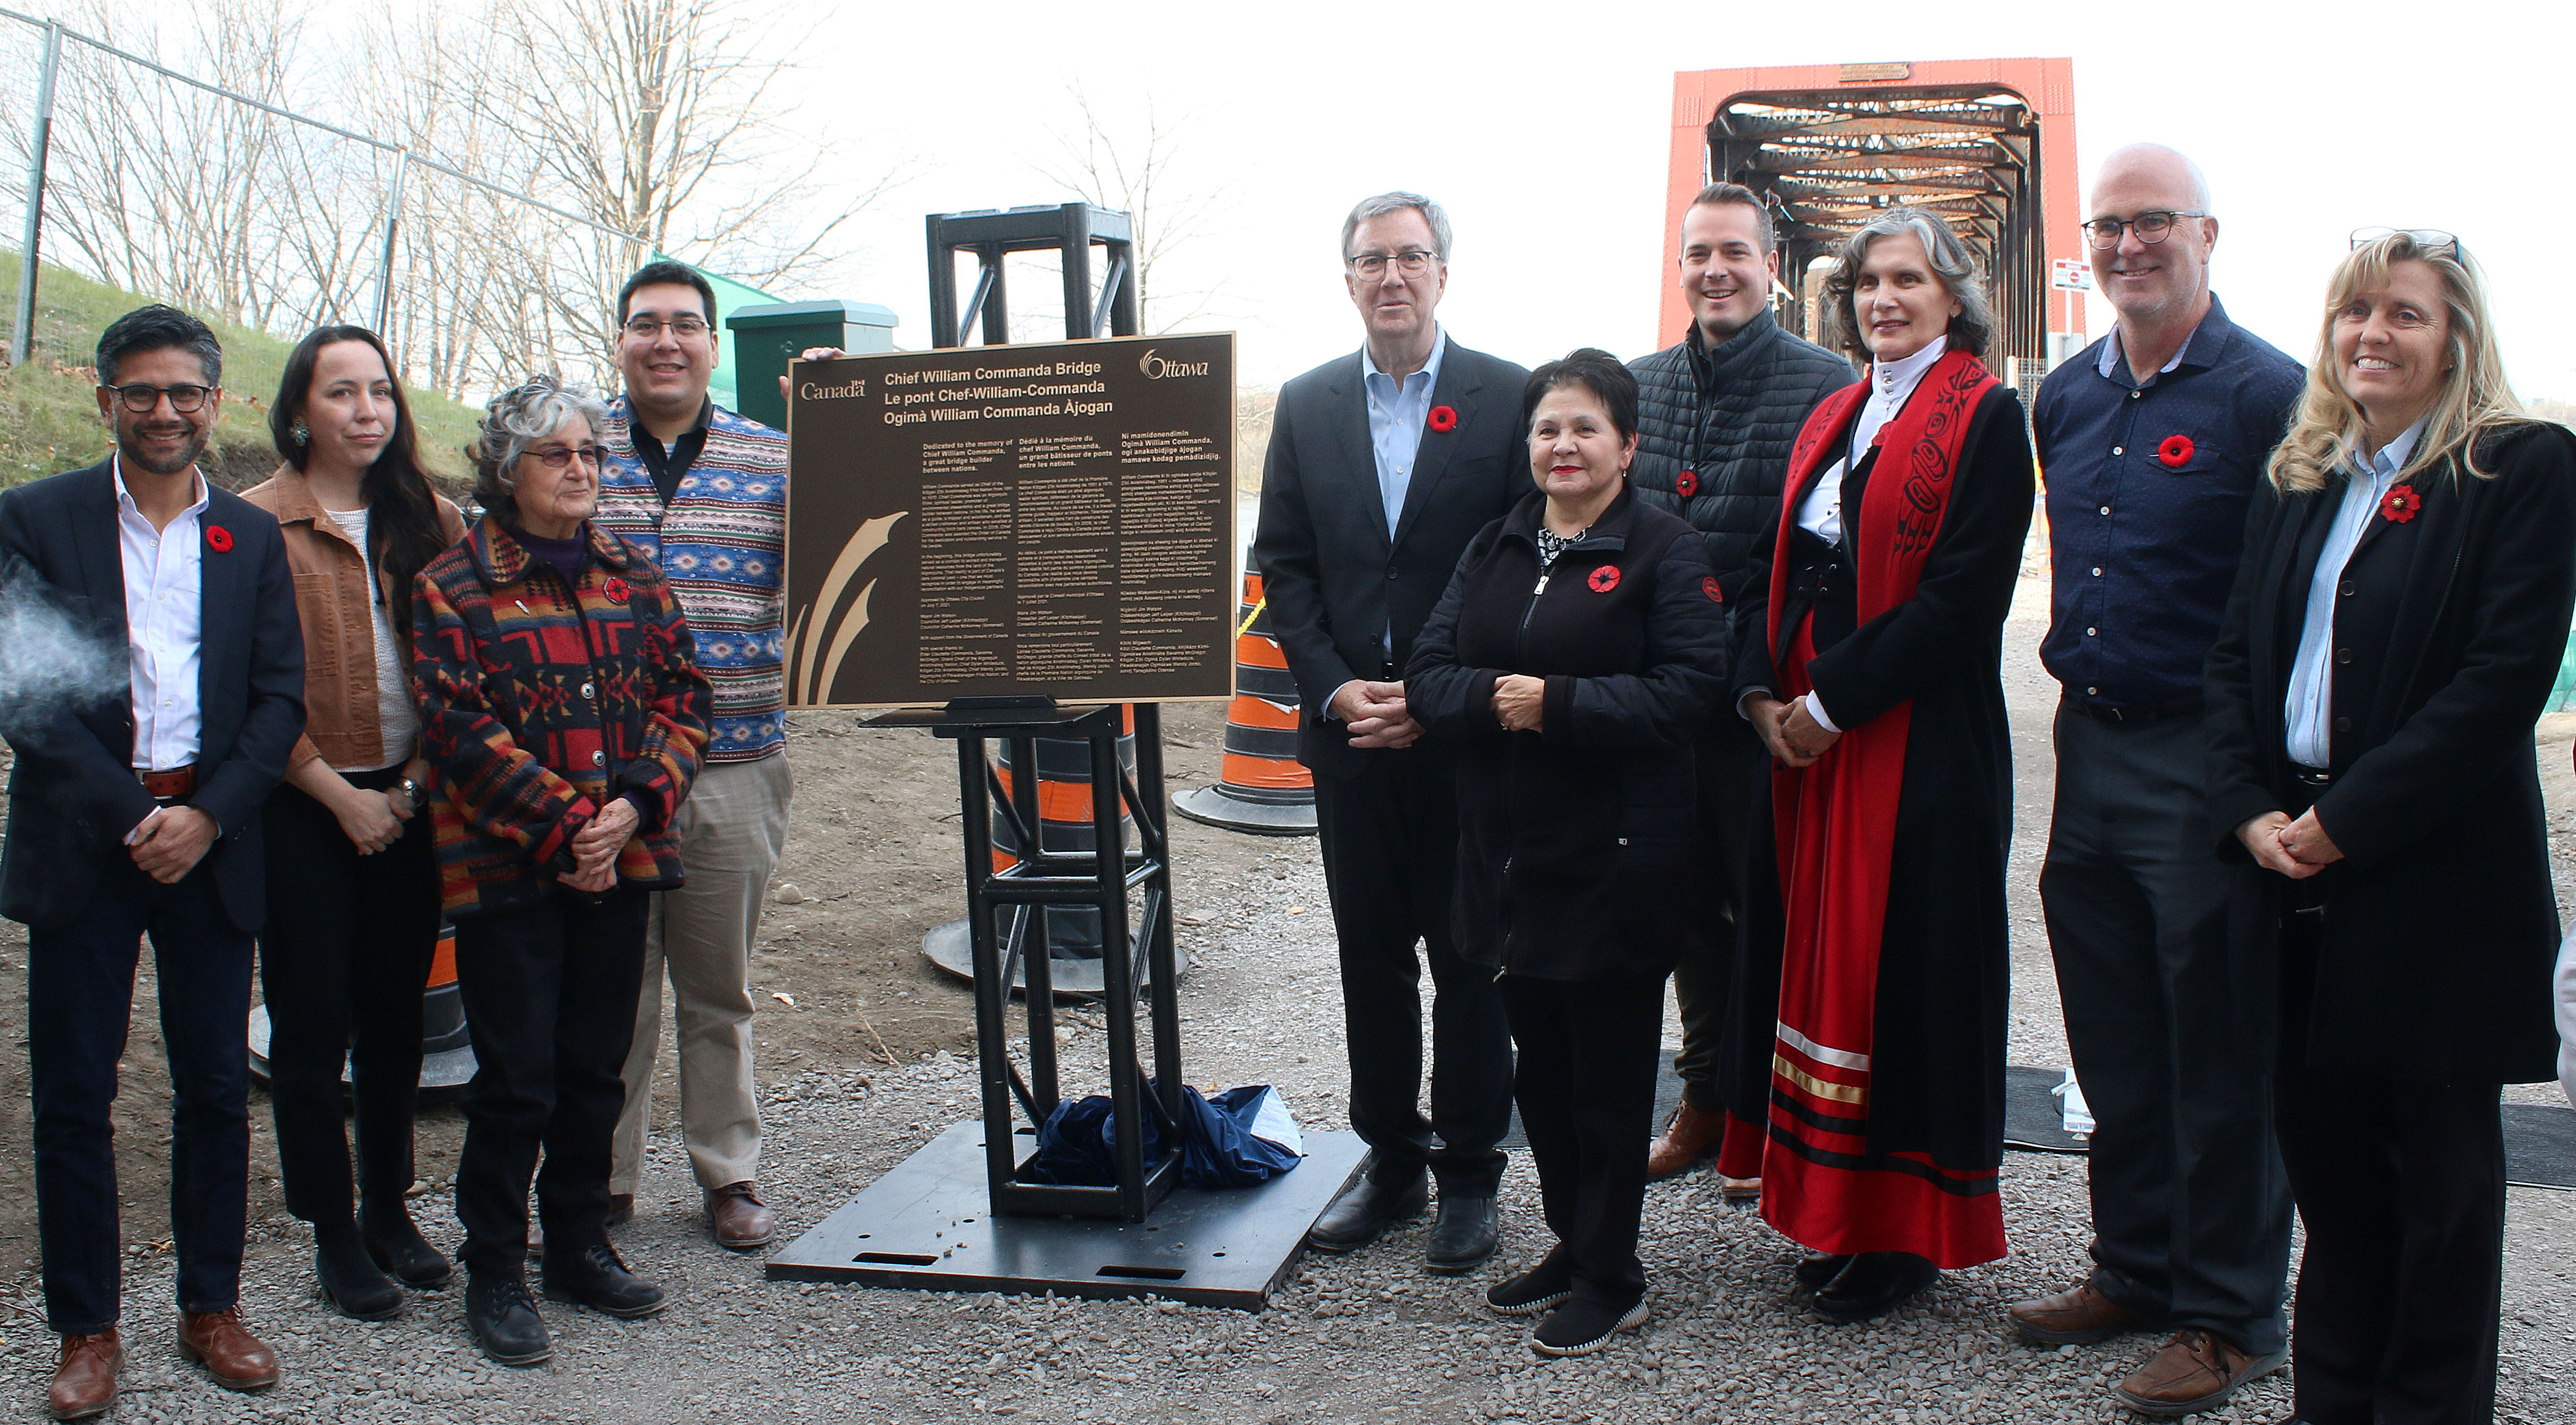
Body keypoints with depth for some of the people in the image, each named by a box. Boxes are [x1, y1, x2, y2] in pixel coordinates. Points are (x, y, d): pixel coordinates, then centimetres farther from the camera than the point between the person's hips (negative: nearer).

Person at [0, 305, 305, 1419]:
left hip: (211, 840, 2)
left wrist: (206, 816, -9)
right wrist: (132, 819, -12)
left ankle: (211, 1307, 22)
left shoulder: (254, 536, 9)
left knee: (217, 1087, 8)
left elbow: (281, 699, 5)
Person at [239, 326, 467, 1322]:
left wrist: (422, 776, -5)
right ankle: (335, 1238, 16)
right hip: (303, 806, -3)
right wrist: (340, 794, -10)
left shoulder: (432, 522, 6)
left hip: (410, 801, 4)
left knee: (397, 1015, 12)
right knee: (313, 1027, 3)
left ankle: (389, 1210, 27)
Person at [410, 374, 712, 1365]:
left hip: (621, 867, 4)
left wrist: (635, 806, -9)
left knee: (596, 1069, 12)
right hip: (508, 872, -4)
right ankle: (494, 1271, 15)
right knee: (516, 1080, 0)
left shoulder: (631, 574, 10)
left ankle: (580, 1246, 27)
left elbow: (684, 694, 6)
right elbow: (458, 728, -11)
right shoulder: (452, 587, -4)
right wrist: (564, 827, -16)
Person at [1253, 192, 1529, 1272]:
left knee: (1470, 961, 5)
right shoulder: (1307, 405, 8)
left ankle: (1469, 1174, 18)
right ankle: (1389, 1160, 25)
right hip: (1349, 730, 3)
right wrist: (1335, 689, -6)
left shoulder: (1509, 398, -2)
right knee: (1370, 957, 11)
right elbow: (1283, 565, 7)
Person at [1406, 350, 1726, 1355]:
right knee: (1538, 1065, 15)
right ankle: (1571, 1242, 31)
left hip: (1615, 857, -5)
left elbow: (1687, 689, -16)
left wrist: (1558, 704, -21)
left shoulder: (1664, 551, -5)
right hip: (1506, 855, 6)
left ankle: (1610, 1278, 18)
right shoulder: (1494, 549, 13)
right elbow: (1429, 671, 5)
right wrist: (1488, 697, -16)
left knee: (1610, 1070, 5)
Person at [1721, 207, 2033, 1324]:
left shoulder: (1985, 416, -7)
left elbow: (1961, 595, -16)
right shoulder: (1832, 421, 15)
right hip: (1805, 733, 7)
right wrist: (1763, 694, -4)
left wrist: (1830, 702, -16)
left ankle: (1909, 1230, 14)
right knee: (1818, 957, 10)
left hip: (1920, 744, -7)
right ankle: (1837, 1208, 23)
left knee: (1904, 963, 0)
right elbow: (1775, 570, 12)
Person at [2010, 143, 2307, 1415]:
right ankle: (2136, 1266, 31)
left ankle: (2229, 1316, 17)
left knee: (2223, 1057, 3)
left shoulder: (2270, 394, -10)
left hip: (2205, 762, -6)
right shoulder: (2063, 398, 11)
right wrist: (2080, 678, 15)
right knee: (2115, 1045, 16)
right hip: (2089, 748, 7)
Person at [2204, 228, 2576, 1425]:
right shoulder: (2296, 480, 12)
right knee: (2321, 1146, 13)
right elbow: (2235, 655, 10)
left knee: (2441, 1166, 7)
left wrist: (2347, 820, -17)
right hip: (2295, 877, 5)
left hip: (2435, 879, -5)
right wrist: (2250, 813, -5)